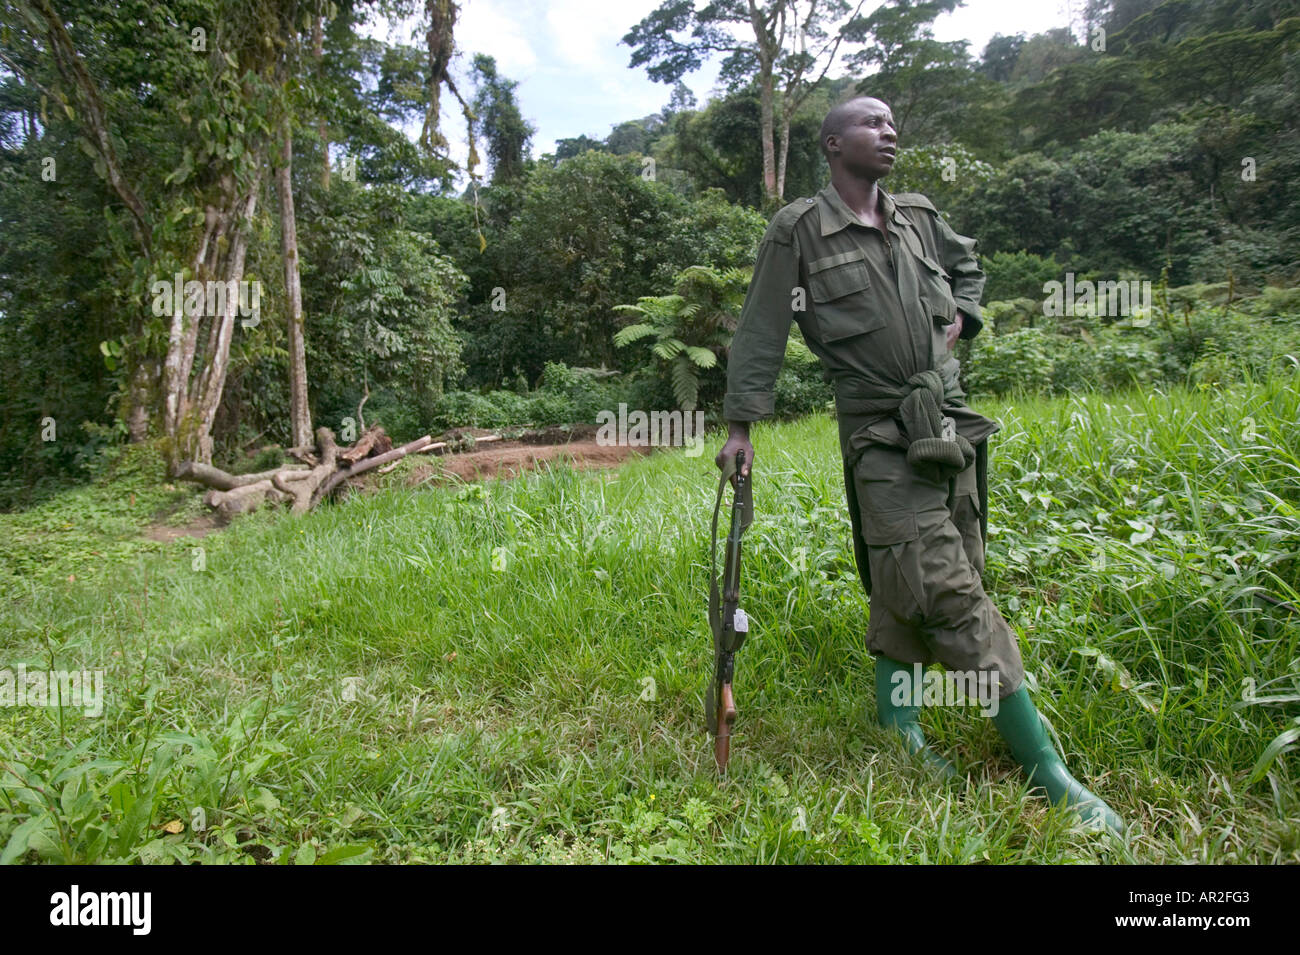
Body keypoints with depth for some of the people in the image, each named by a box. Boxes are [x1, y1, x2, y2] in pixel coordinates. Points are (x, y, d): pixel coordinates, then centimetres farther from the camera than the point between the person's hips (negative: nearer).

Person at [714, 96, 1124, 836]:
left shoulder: (920, 218, 15)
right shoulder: (798, 232, 0)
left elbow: (967, 262, 34)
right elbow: (761, 332, -2)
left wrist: (963, 316, 14)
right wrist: (741, 423, -6)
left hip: (951, 426, 6)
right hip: (882, 438, -6)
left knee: (905, 593, 9)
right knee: (953, 595, -11)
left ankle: (900, 731, 25)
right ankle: (1045, 768, -1)